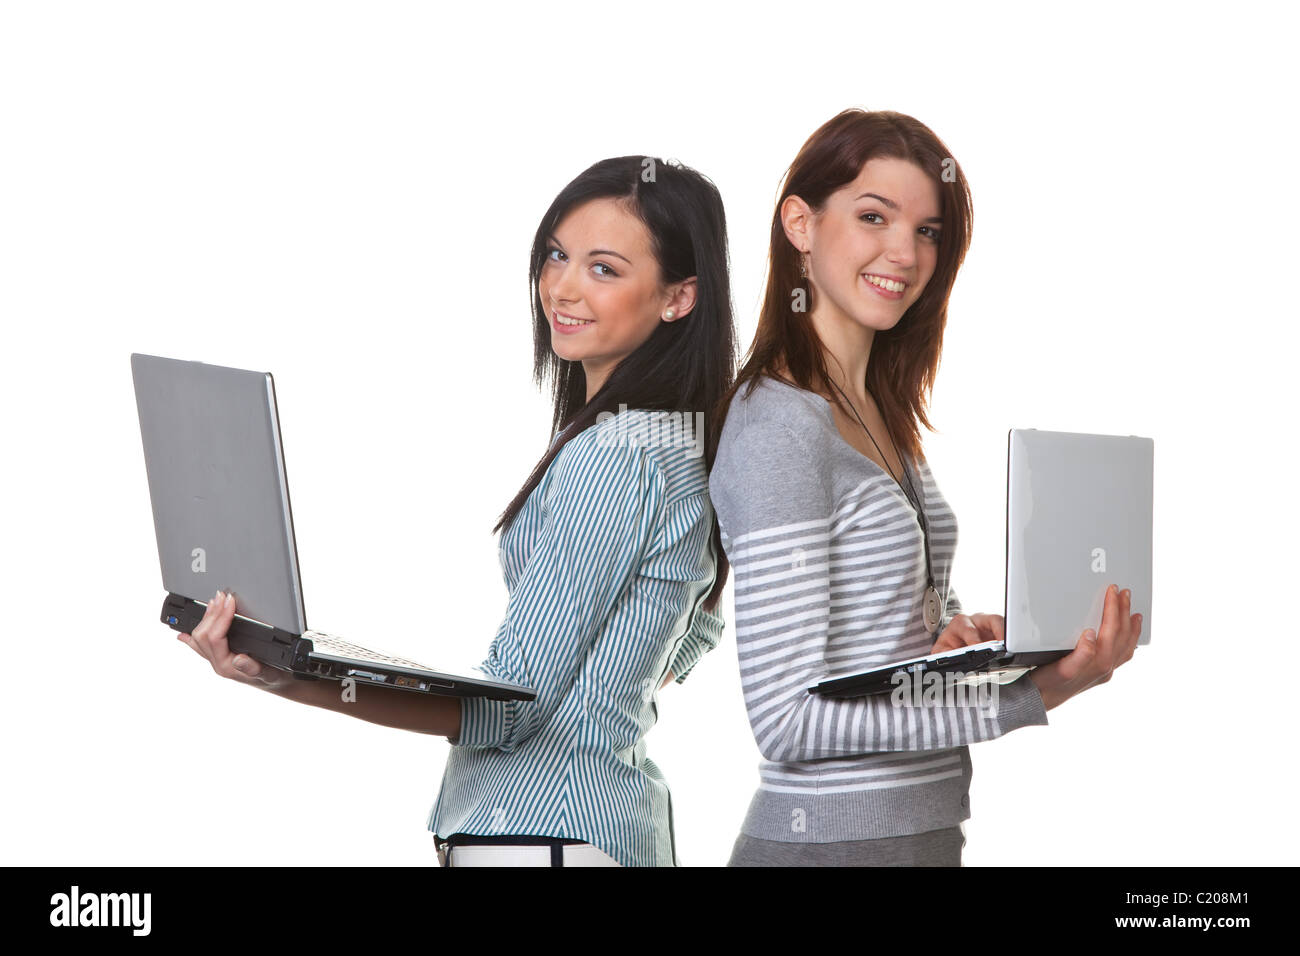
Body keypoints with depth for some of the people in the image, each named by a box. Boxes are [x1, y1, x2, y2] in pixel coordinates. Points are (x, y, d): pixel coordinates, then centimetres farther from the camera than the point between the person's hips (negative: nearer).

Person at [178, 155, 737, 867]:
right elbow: (696, 632, 25)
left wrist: (290, 682, -26)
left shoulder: (617, 455, -21)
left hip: (540, 832, -10)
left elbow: (507, 707, -22)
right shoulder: (680, 436, 9)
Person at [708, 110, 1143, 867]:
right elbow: (788, 718, -21)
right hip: (829, 838, -8)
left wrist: (978, 635, -5)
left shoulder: (886, 413, 8)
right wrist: (1032, 695, -25)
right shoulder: (779, 425, -18)